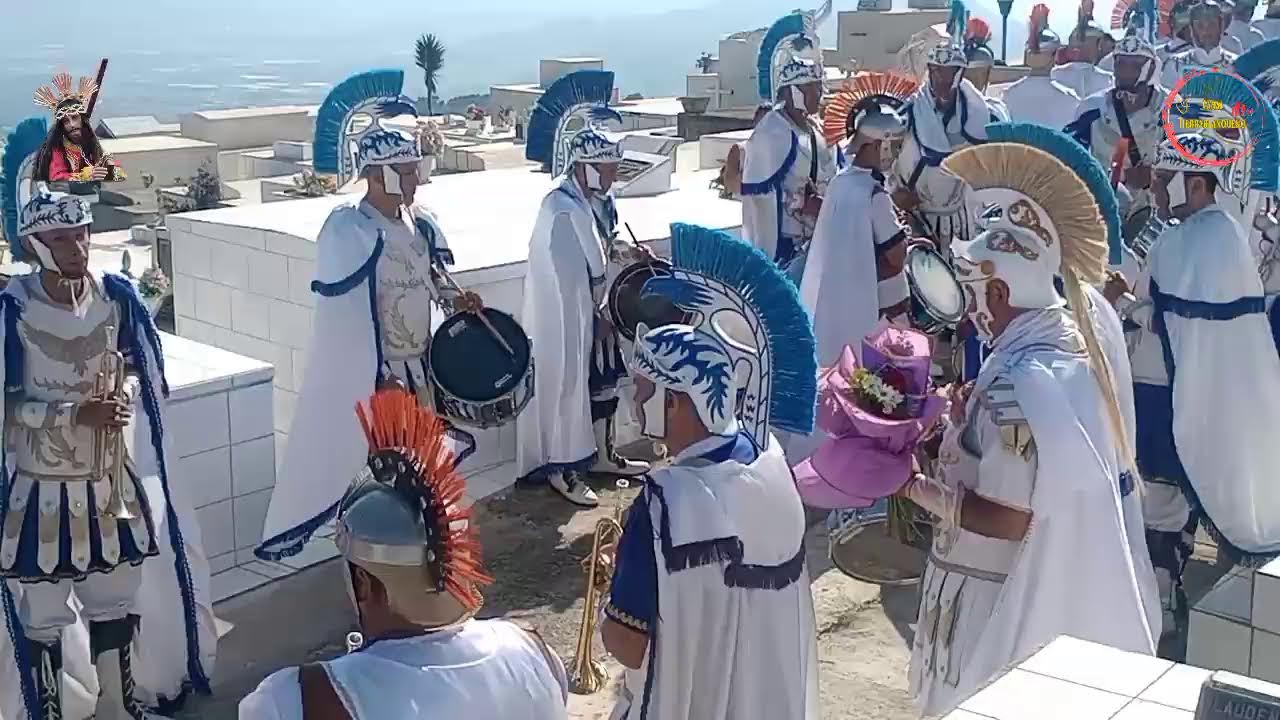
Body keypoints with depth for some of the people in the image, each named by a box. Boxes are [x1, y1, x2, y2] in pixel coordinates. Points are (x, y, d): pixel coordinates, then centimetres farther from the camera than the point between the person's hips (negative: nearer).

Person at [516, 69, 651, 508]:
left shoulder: (599, 199, 1)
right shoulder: (561, 210, -26)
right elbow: (571, 274, -23)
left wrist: (628, 252, -2)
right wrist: (599, 316, -16)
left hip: (594, 307, 9)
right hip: (564, 312, -9)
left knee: (605, 377, 17)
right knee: (566, 383, 2)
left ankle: (601, 454, 34)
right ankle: (561, 468, 16)